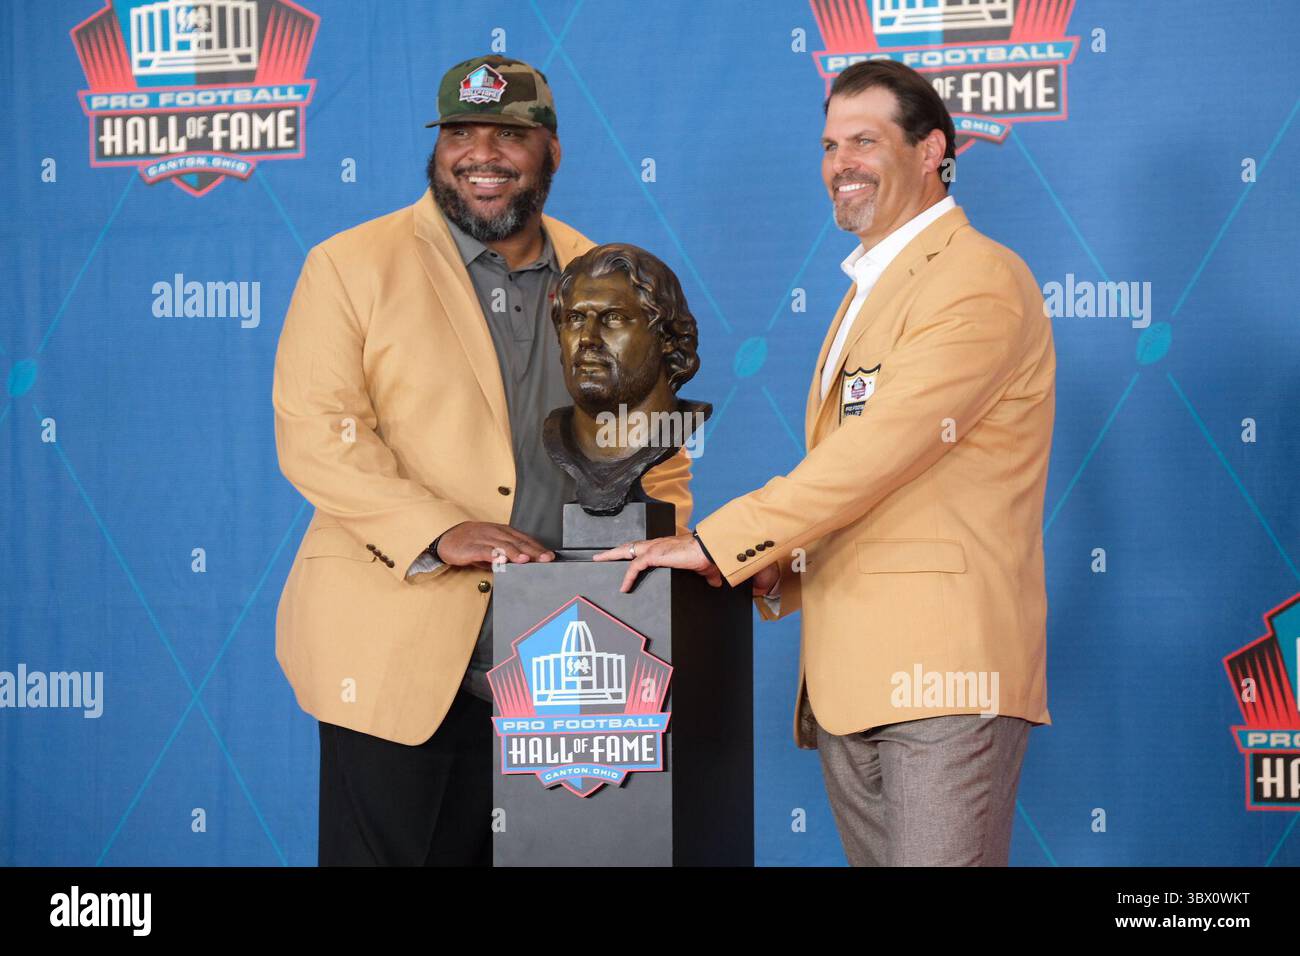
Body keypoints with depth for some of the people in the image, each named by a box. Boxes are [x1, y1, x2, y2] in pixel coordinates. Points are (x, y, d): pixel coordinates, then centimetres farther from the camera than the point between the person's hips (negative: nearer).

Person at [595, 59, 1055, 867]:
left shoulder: (979, 280, -8)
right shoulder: (870, 291, 24)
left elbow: (880, 449, -17)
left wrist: (714, 544, -15)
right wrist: (769, 571, 8)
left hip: (943, 673, -9)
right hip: (848, 677, 9)